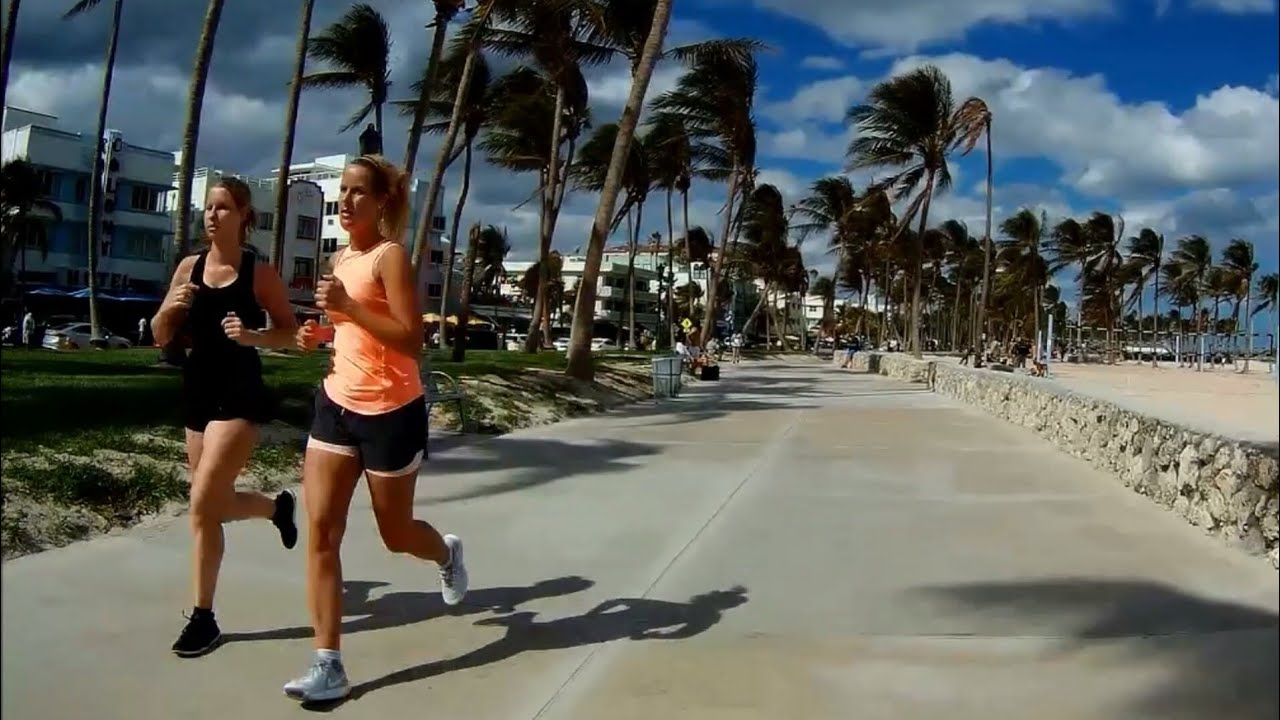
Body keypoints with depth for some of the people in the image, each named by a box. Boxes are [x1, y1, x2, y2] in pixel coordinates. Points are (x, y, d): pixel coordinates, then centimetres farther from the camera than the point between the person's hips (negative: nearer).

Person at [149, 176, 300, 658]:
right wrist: (170, 309, -12)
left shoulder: (260, 273, -6)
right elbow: (161, 337, 8)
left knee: (203, 506, -11)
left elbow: (290, 332, -1)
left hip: (241, 395, -6)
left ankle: (203, 618, 1)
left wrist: (252, 336, -20)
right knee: (216, 505, 14)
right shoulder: (189, 267, 6)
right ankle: (279, 506, 47)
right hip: (197, 392, 6)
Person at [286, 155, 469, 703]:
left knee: (395, 533, 10)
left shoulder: (391, 256, -13)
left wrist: (348, 306, -27)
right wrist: (323, 332, 6)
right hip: (337, 403, 7)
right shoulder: (341, 259, 11)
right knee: (320, 530, -2)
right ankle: (329, 664, 4)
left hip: (391, 412, -7)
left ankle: (447, 554, 46)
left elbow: (411, 340, -21)